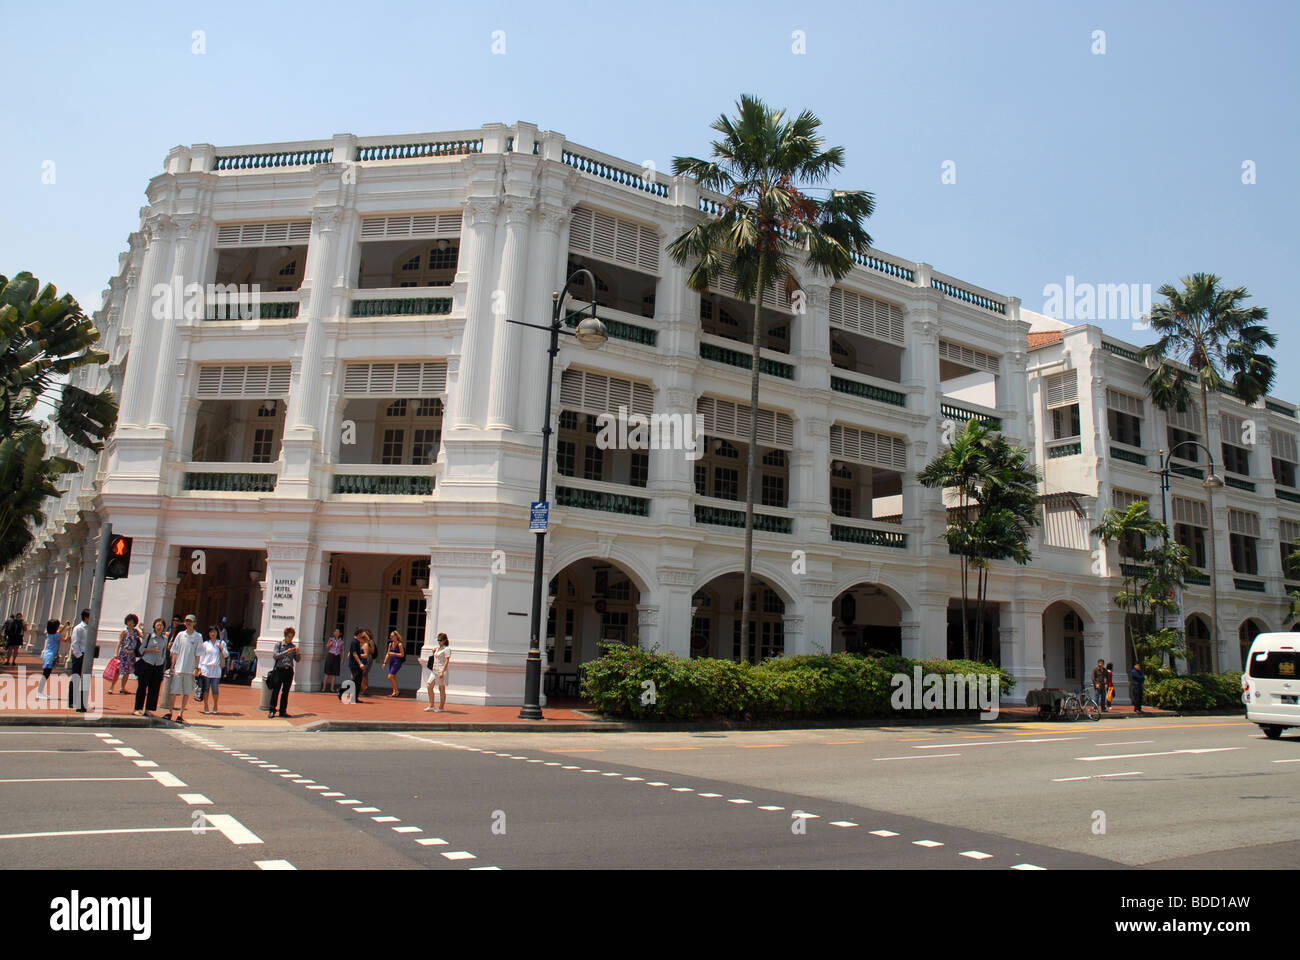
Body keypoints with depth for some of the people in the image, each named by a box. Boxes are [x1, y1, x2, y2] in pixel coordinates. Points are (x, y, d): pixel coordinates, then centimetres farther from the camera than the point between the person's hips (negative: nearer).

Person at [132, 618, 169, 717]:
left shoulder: (164, 639, 10)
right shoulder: (149, 636, 0)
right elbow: (141, 649, 2)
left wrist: (164, 668, 13)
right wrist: (151, 650, -15)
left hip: (159, 665, 3)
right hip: (147, 663, -3)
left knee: (154, 688, 3)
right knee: (142, 687, 1)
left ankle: (148, 709, 11)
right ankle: (137, 709, 9)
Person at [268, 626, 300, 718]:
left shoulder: (294, 646, 12)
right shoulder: (279, 644, 6)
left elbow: (297, 660, 9)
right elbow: (275, 656, -7)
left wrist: (297, 653, -10)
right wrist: (286, 652, -17)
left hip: (289, 670, 3)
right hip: (279, 669, -2)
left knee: (285, 692, 4)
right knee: (276, 690, -6)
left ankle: (283, 711, 10)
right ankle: (272, 710, 1)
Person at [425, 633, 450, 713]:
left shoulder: (446, 649, -8)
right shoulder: (438, 648, 16)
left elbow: (447, 661, -15)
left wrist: (442, 672, -21)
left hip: (441, 670, -8)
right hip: (434, 670, 8)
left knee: (441, 689, 1)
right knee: (429, 687, 2)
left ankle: (441, 707, 9)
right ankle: (431, 706, 9)